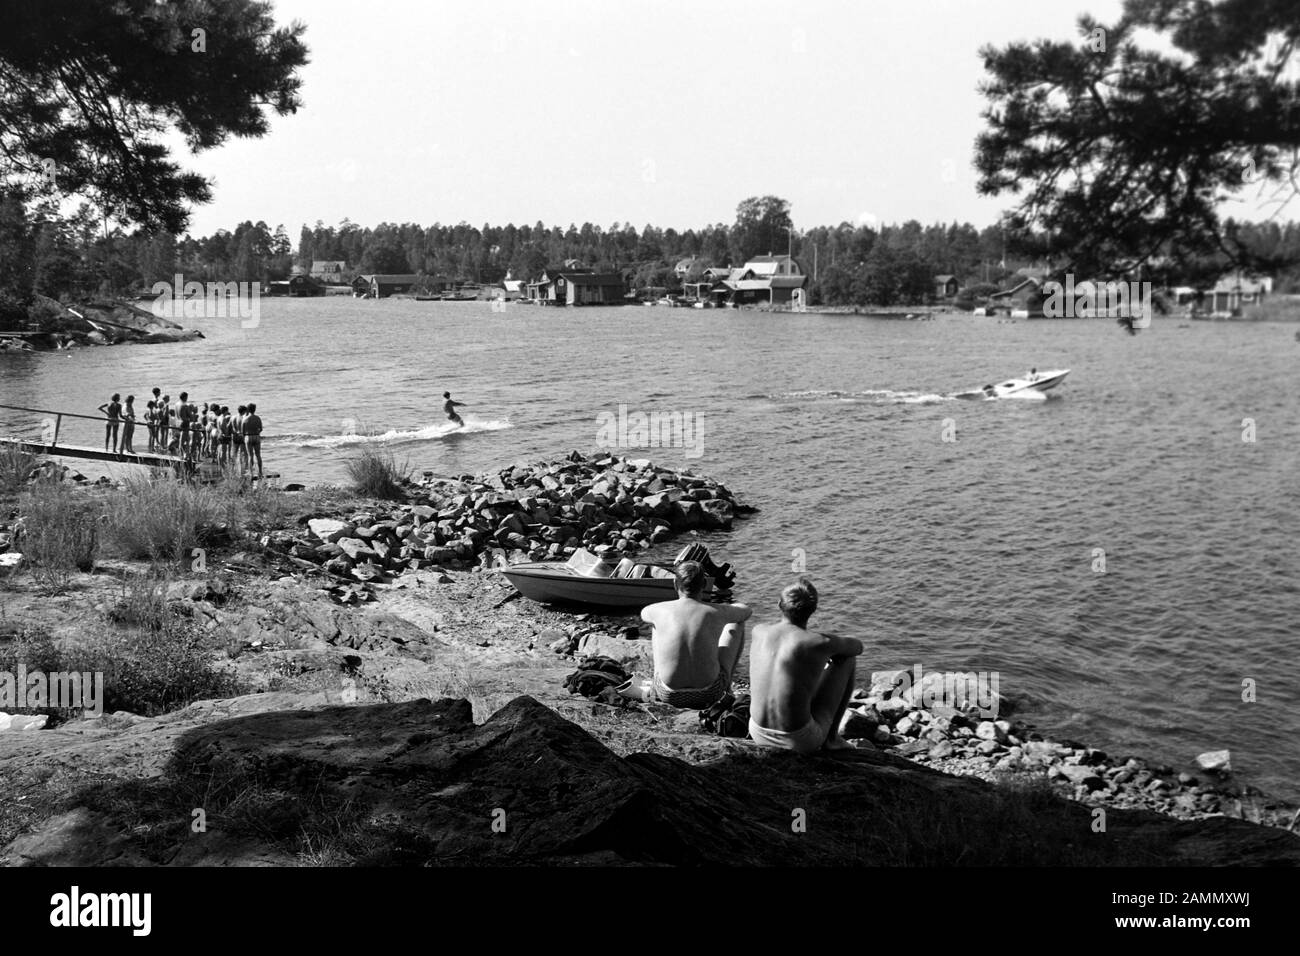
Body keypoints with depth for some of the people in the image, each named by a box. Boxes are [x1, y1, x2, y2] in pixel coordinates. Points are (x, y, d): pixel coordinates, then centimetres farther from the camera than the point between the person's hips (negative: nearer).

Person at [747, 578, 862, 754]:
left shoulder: (758, 632, -2)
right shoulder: (821, 643, -16)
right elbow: (857, 647, 8)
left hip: (758, 733, 5)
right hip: (802, 741, -5)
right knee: (848, 660, 11)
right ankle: (831, 736, 18)